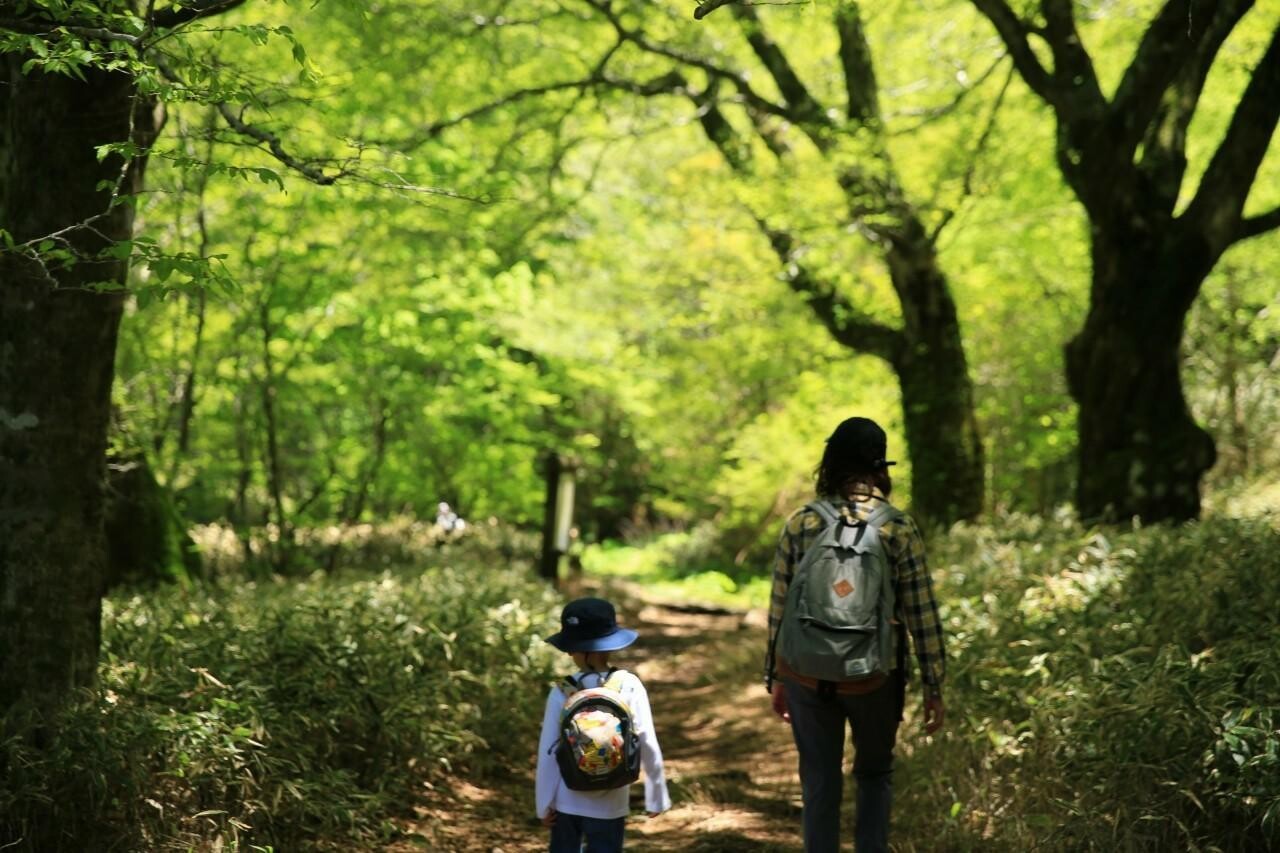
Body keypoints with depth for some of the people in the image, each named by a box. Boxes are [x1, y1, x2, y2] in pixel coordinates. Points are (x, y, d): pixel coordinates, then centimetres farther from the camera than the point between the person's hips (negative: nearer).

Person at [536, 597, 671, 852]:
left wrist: (544, 803, 3)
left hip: (567, 801, 1)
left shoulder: (562, 692, -13)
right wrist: (656, 796, 4)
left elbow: (548, 751, -8)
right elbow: (647, 745, -8)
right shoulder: (630, 687, -12)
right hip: (609, 803, 0)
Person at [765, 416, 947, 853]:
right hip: (874, 677, -1)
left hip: (808, 674, 1)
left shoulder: (800, 523, -2)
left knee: (820, 783, 12)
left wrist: (775, 677, 11)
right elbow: (922, 615, -5)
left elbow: (779, 609, 1)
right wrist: (933, 687, 2)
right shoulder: (899, 529, -5)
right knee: (875, 775, 19)